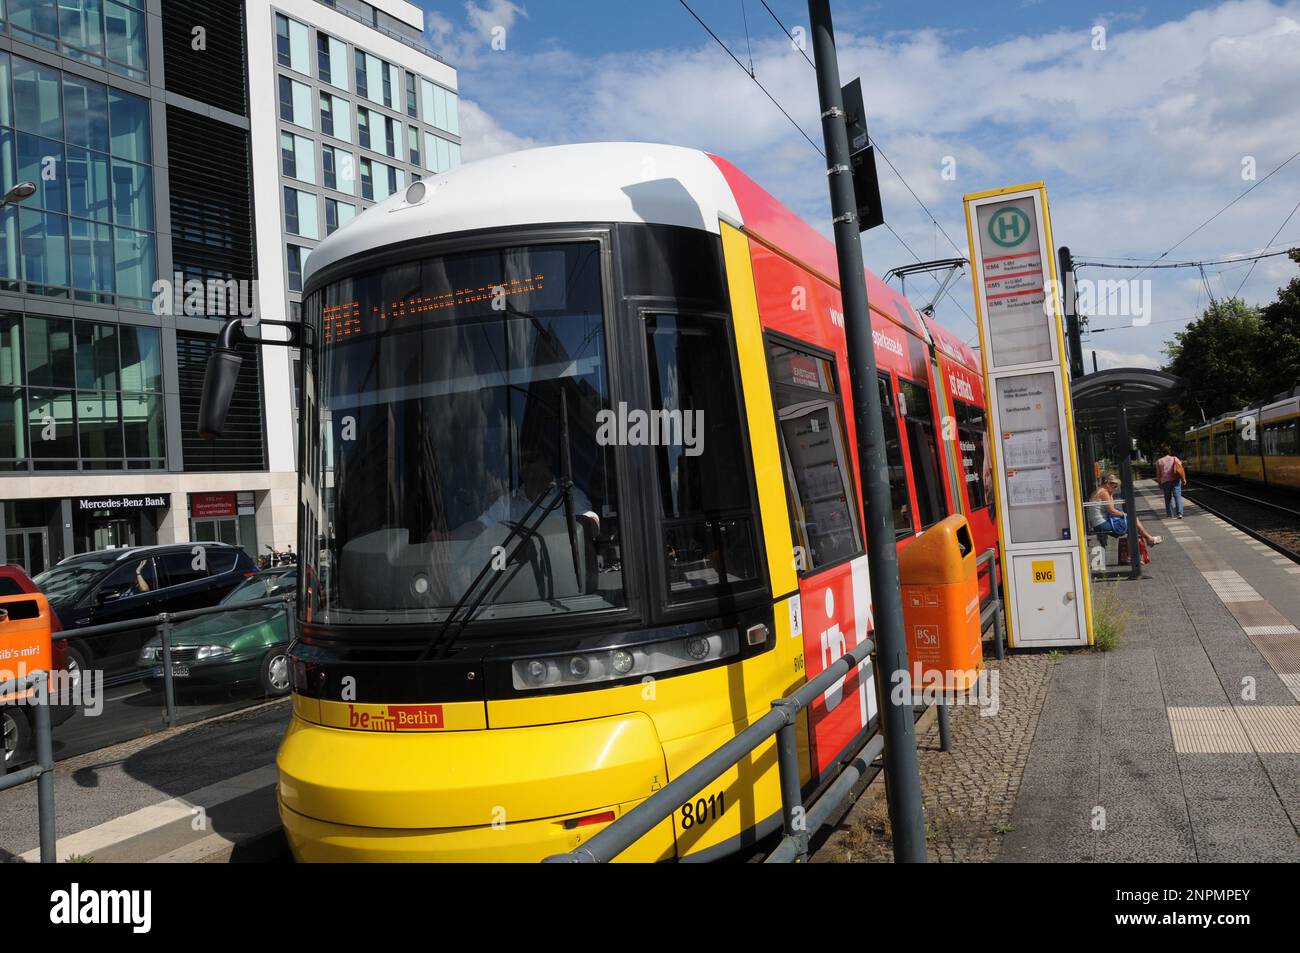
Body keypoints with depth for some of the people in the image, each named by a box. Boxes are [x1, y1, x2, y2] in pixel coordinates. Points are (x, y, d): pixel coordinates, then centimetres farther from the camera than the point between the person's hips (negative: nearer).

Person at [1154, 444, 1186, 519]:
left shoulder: (1159, 461, 5)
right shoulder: (1175, 459, 5)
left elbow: (1158, 474, 6)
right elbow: (1181, 469, -2)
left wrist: (1159, 483, 13)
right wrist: (1184, 479, 1)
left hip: (1165, 481, 0)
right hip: (1175, 480, 0)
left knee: (1168, 498, 9)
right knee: (1178, 496, -2)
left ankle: (1170, 514, 13)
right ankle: (1179, 513, -14)